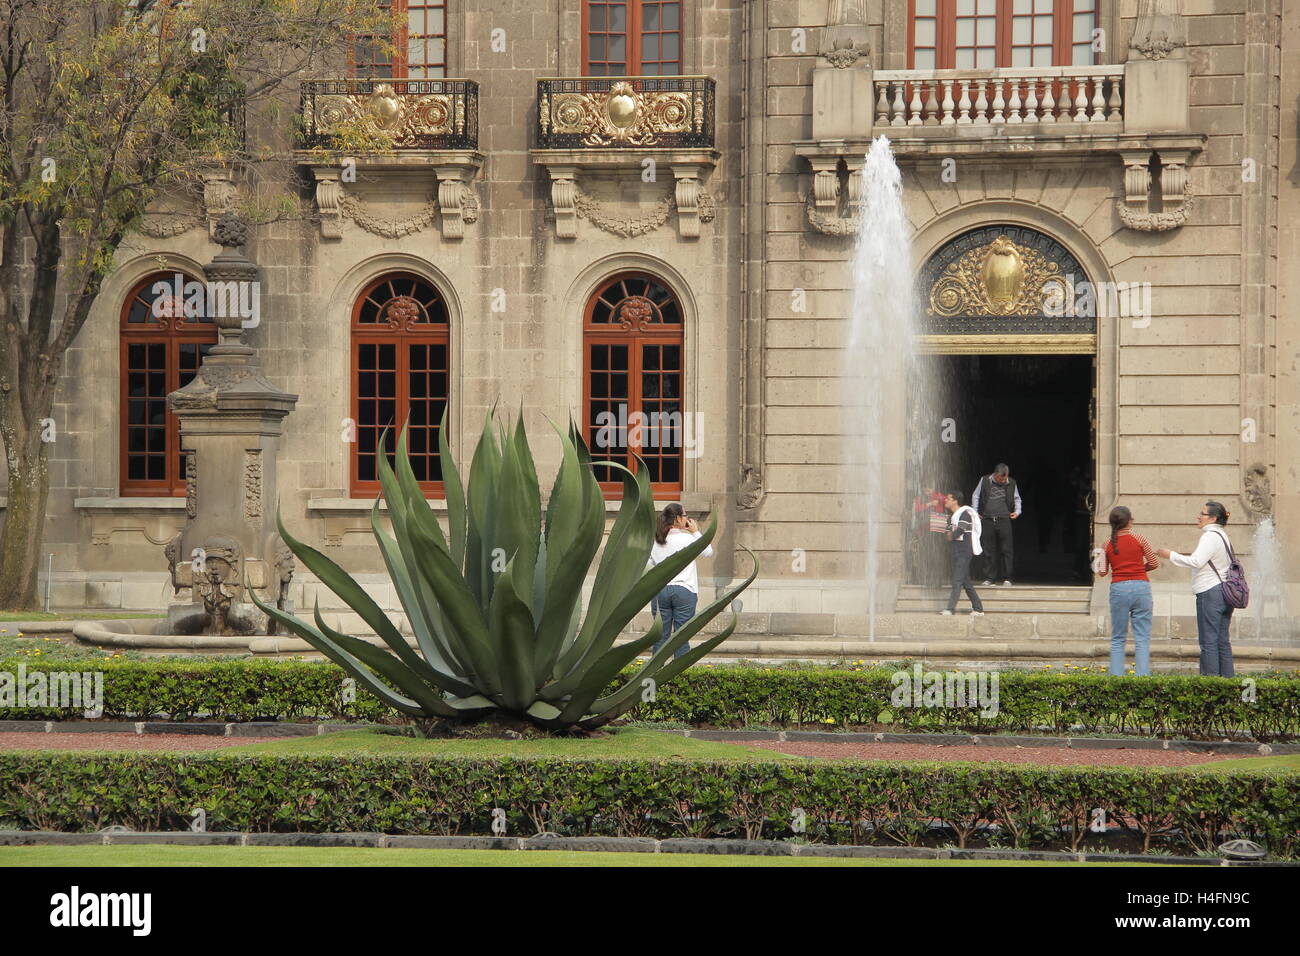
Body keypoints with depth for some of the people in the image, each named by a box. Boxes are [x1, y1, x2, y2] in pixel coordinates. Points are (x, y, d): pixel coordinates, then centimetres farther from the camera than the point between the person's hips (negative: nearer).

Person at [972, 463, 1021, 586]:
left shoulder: (1011, 483, 6)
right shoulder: (985, 481, 4)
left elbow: (1017, 499, 20)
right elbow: (975, 496, 13)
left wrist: (1017, 511, 7)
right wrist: (975, 512, 6)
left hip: (1004, 520, 0)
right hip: (988, 519, 0)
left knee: (1006, 550, -3)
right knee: (990, 550, 2)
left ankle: (1006, 578, 2)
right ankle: (990, 578, 7)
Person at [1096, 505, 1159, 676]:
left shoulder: (1108, 544, 4)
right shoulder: (1138, 538, -2)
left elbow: (1102, 572, 4)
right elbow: (1154, 563, 2)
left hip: (1118, 589, 1)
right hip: (1141, 587, -1)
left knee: (1118, 638, 9)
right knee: (1142, 638, 1)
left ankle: (1116, 676, 5)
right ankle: (1143, 675, -5)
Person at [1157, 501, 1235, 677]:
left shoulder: (1210, 536, -12)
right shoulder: (1221, 535, 18)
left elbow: (1196, 562, -22)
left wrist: (1171, 555, -14)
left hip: (1210, 592, -10)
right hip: (1224, 591, 10)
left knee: (1208, 640, -8)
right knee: (1222, 640, 11)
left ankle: (1210, 675, -10)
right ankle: (1228, 676, 11)